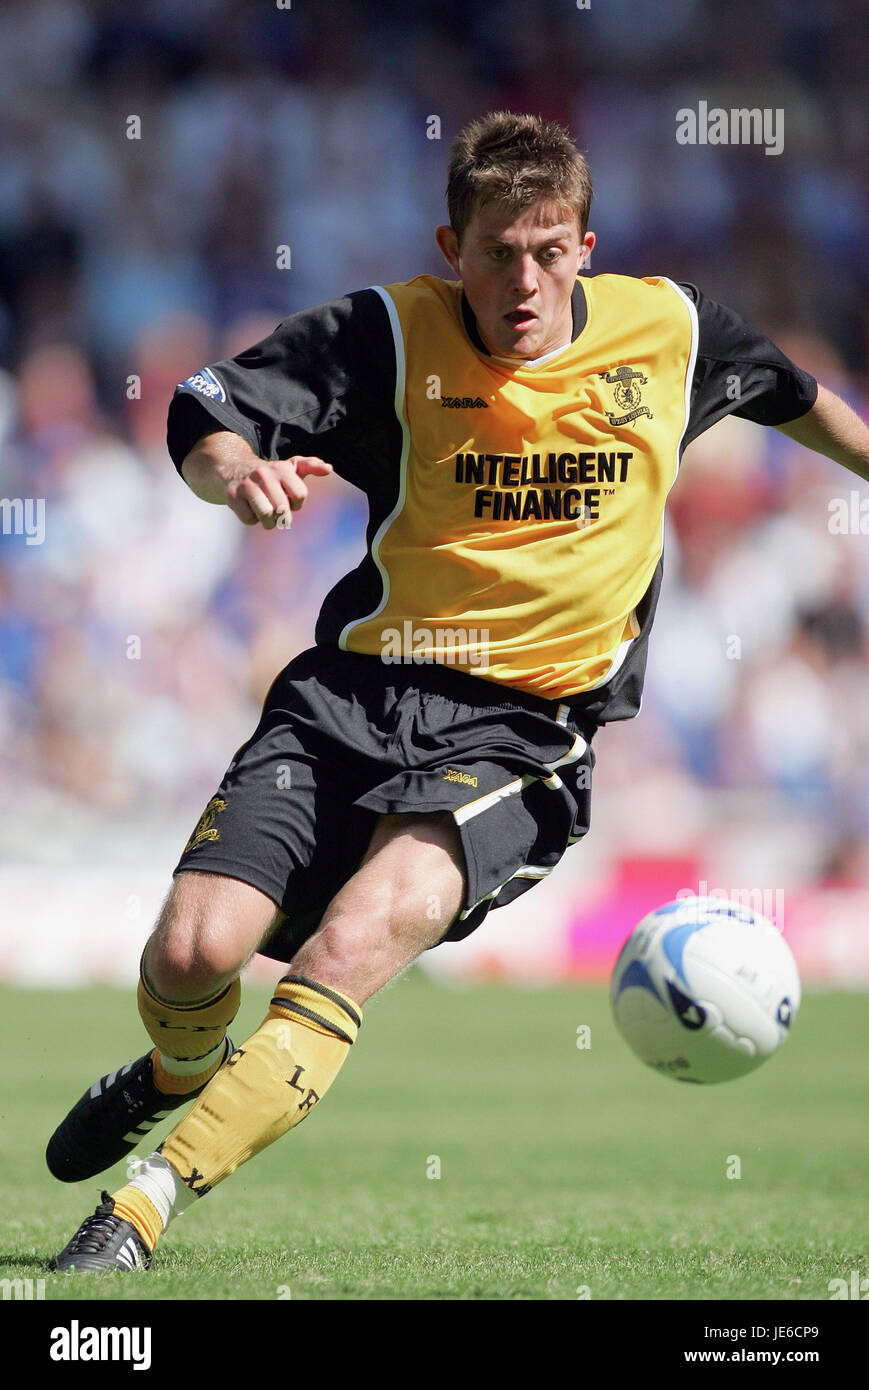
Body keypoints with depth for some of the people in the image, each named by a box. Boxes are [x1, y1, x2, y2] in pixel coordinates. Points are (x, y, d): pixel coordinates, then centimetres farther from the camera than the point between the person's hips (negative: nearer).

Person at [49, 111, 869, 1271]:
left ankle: (151, 1202, -24)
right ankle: (179, 1076, 25)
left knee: (359, 940, -29)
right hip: (354, 694, 1)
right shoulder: (395, 335, -2)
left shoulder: (667, 329, 4)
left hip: (520, 733, -1)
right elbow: (204, 410, -5)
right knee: (194, 949, -15)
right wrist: (236, 471, -28)